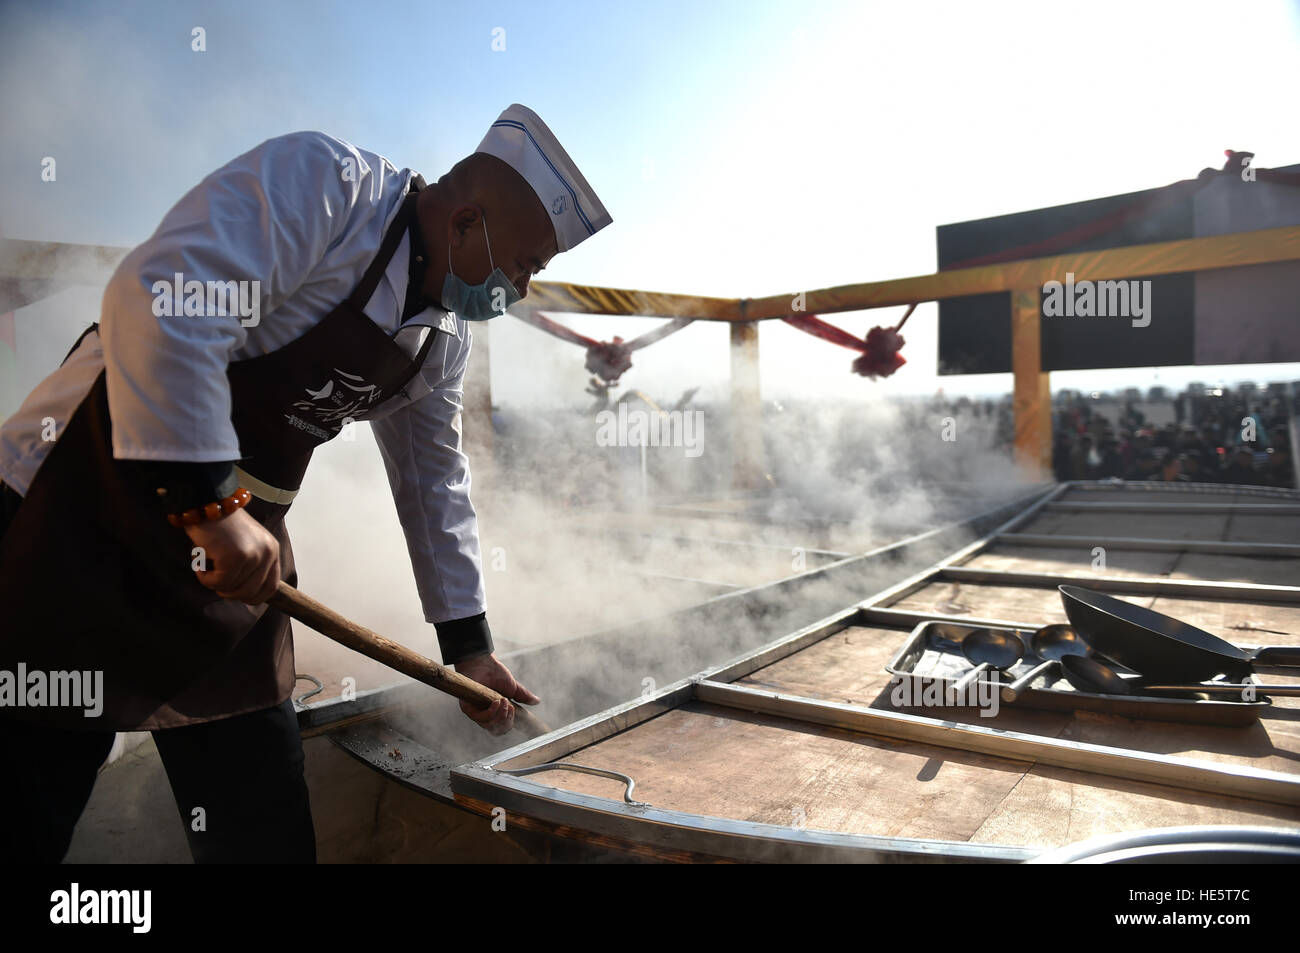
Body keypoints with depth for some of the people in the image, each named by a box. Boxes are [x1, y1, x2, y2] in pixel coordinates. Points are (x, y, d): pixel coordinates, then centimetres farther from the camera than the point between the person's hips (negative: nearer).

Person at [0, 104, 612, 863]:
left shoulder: (446, 338, 8)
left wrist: (468, 644, 16)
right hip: (90, 523, -7)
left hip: (236, 548, 7)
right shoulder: (327, 182, -16)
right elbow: (161, 299, -28)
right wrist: (207, 501, -28)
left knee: (267, 830, 12)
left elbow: (434, 486, 14)